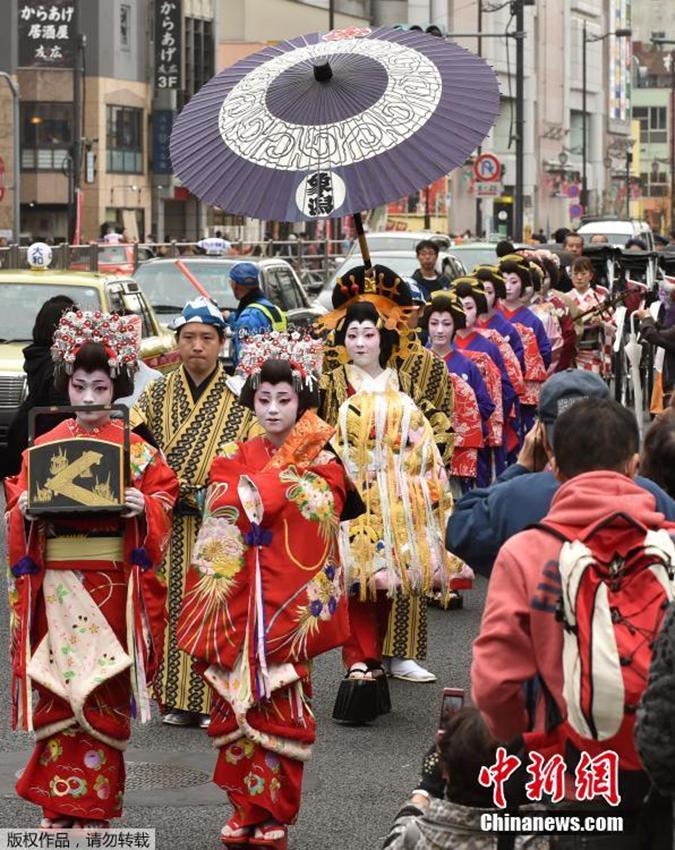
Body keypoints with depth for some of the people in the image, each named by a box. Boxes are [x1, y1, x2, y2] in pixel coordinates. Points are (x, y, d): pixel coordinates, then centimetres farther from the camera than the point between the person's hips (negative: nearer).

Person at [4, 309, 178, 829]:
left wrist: (142, 509, -17)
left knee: (103, 693, -1)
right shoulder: (44, 446, 9)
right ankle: (60, 807, 9)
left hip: (111, 585, -2)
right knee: (56, 691, 1)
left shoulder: (137, 451, 3)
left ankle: (95, 806, 5)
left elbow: (163, 497, 3)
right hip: (55, 585, 2)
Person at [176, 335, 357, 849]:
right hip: (240, 602, 1)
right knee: (238, 704, 2)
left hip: (291, 603, -1)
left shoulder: (322, 460, 6)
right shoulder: (233, 459, 9)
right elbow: (235, 511, -10)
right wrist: (289, 459, -8)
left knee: (283, 707, -2)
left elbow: (320, 510, -10)